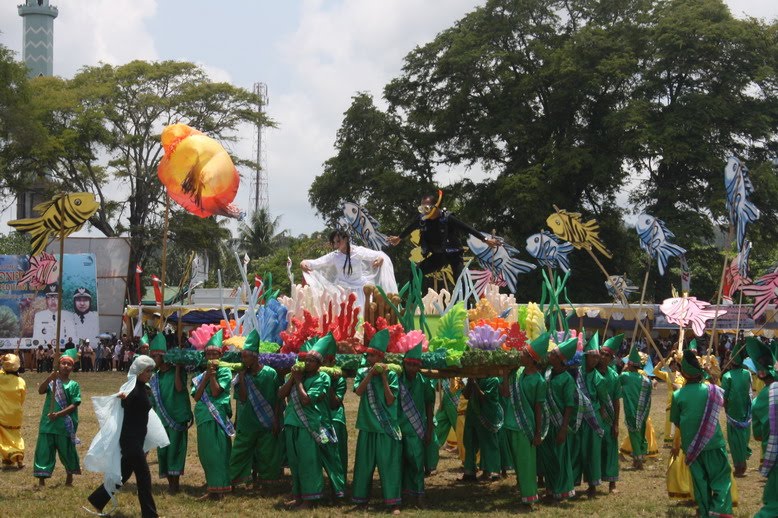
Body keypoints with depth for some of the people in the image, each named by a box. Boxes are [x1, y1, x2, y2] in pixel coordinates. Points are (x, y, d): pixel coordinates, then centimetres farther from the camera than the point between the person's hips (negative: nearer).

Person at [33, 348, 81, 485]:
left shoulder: (74, 385, 2)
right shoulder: (51, 382, 6)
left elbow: (74, 405, -6)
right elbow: (40, 391, -13)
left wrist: (59, 414, -17)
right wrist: (50, 378, -27)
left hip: (65, 425, -1)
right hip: (48, 423, 1)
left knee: (67, 451, 9)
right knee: (44, 450, 0)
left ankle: (69, 478, 29)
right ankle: (41, 481, 6)